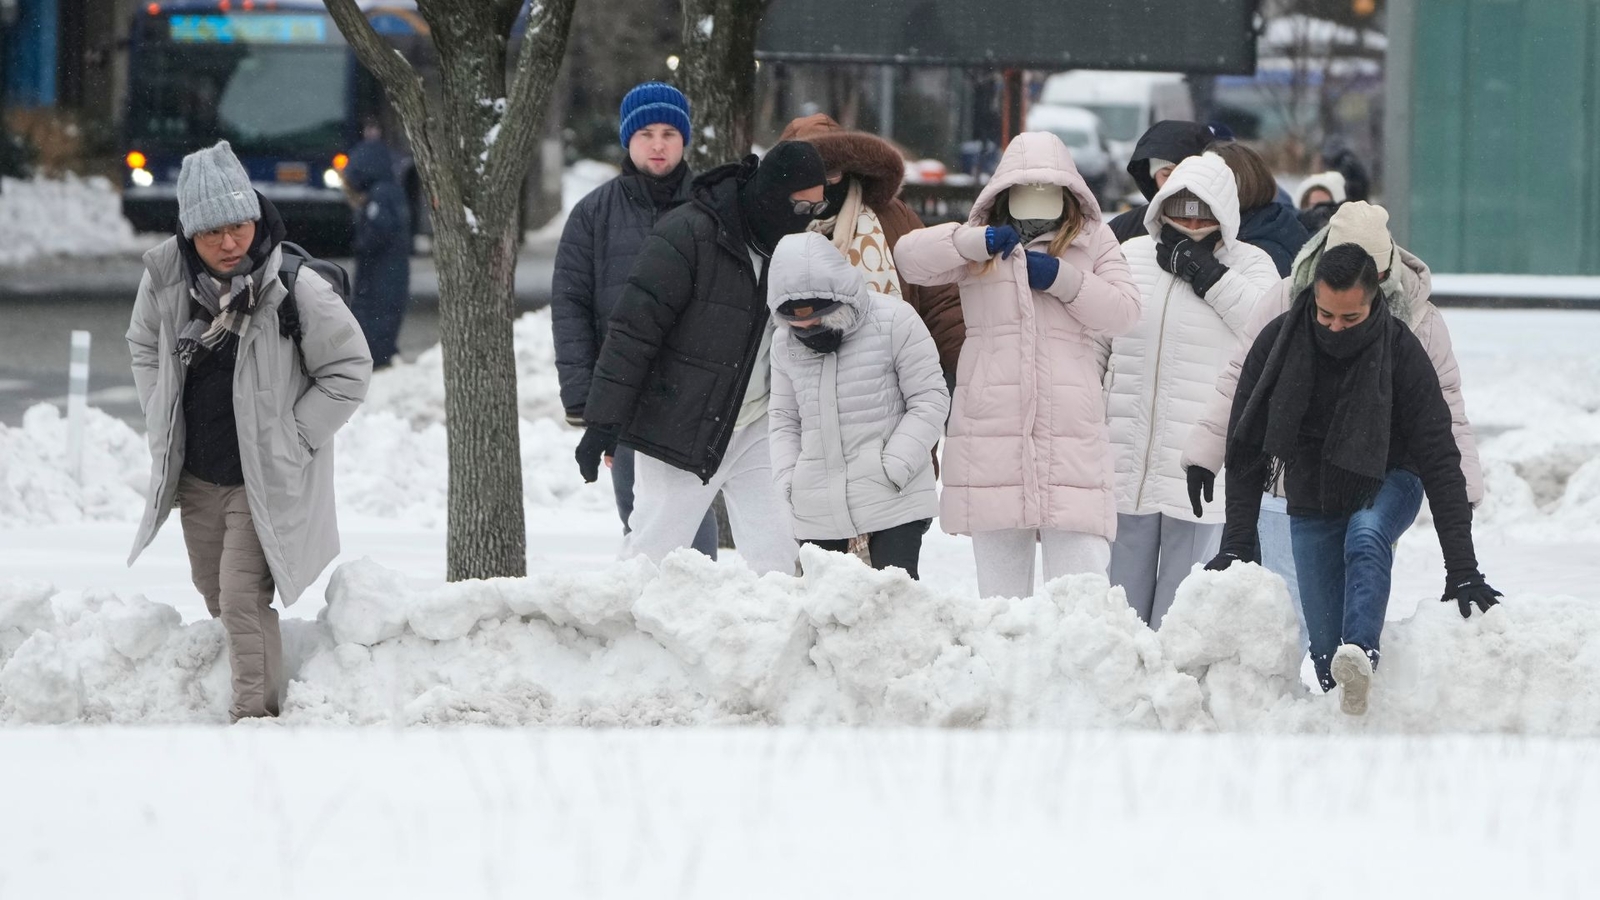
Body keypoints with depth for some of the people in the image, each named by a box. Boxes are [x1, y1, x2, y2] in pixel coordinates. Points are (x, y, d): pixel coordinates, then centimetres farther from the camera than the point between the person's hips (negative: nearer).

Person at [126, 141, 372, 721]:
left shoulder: (295, 289, -22)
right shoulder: (165, 276, -8)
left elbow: (349, 370, -9)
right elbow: (144, 346, 13)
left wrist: (291, 439, -10)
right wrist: (164, 426, 6)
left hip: (265, 480, -5)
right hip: (195, 473, 5)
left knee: (243, 596, -13)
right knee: (214, 593, 17)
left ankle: (256, 714, -5)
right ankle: (257, 681, 39)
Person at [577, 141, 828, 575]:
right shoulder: (688, 235, -17)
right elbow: (634, 327, -18)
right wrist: (603, 421, -20)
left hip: (757, 432, 6)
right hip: (679, 430, -6)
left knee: (774, 555, -1)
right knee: (653, 551, -1)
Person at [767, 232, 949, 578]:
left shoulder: (894, 320, -7)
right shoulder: (785, 342, 8)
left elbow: (930, 400, -6)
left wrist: (895, 467, -14)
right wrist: (788, 480, 3)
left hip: (894, 498, -5)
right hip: (818, 507, 5)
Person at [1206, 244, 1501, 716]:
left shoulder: (1401, 353, -21)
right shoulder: (1278, 343, -16)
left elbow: (1440, 461, -21)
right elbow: (1246, 450, -7)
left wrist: (1463, 569, -27)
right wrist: (1237, 546, -13)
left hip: (1387, 485, -3)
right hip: (1312, 498, 3)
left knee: (1365, 538, -37)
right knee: (1326, 645, -3)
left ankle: (1361, 658, -54)